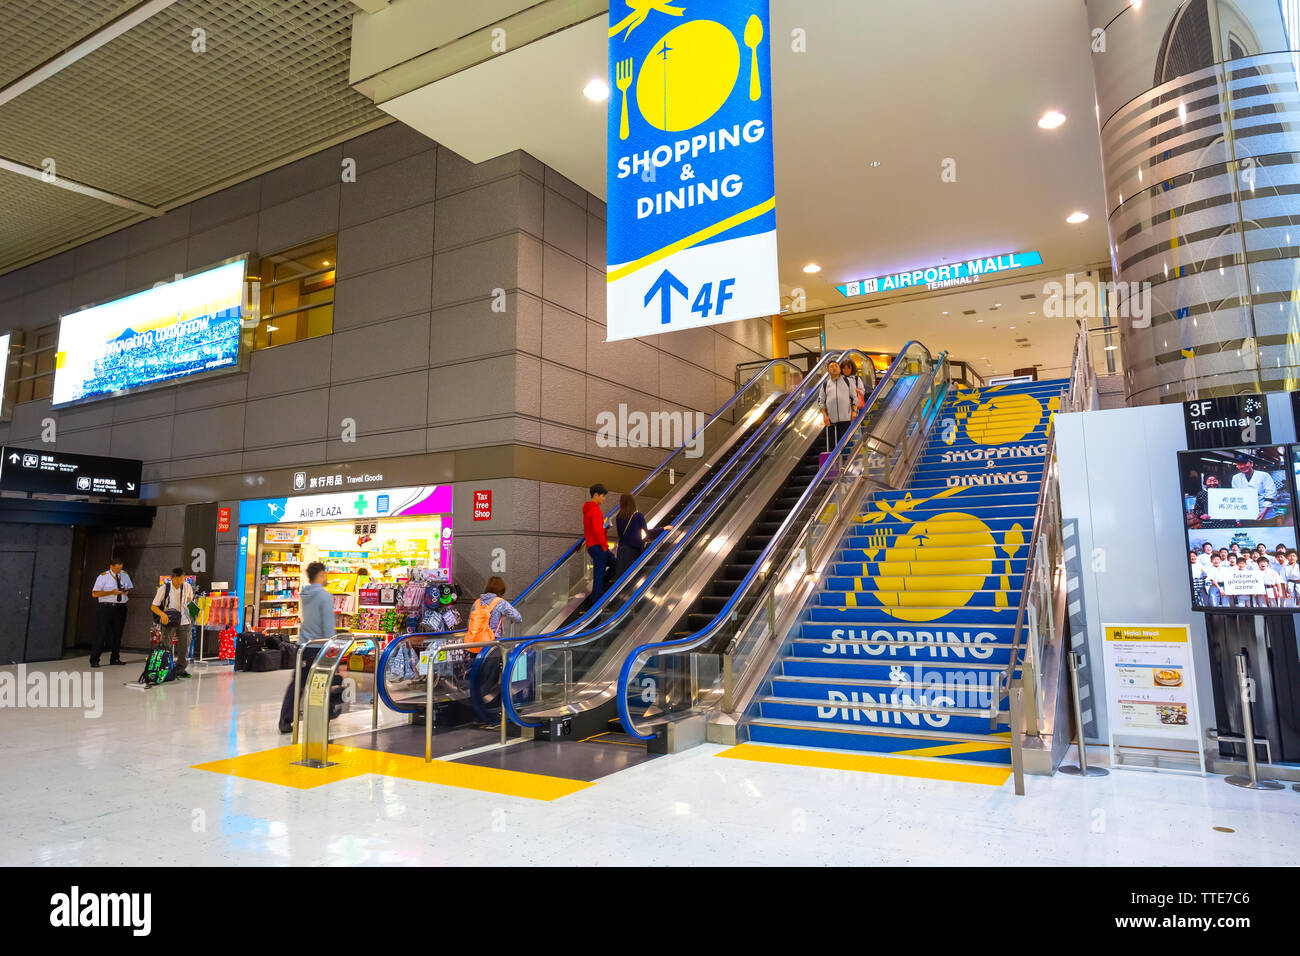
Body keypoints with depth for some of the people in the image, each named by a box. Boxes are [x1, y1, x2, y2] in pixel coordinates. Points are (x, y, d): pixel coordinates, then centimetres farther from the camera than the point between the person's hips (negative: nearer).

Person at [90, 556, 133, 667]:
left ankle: (115, 658, 18)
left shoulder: (125, 575, 11)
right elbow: (94, 594, -9)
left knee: (117, 633, 9)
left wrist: (127, 592, -3)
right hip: (106, 607, -5)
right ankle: (94, 660, 0)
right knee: (101, 633, -6)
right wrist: (111, 592, -18)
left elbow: (130, 589, 21)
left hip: (120, 608, 5)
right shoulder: (103, 577, -4)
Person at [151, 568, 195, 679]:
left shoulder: (187, 587, -3)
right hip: (168, 620, -3)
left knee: (184, 646, 5)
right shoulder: (164, 588, -12)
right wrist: (162, 614, -27)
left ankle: (180, 668, 18)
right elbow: (154, 607, -8)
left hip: (184, 621, 3)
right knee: (166, 646, -5)